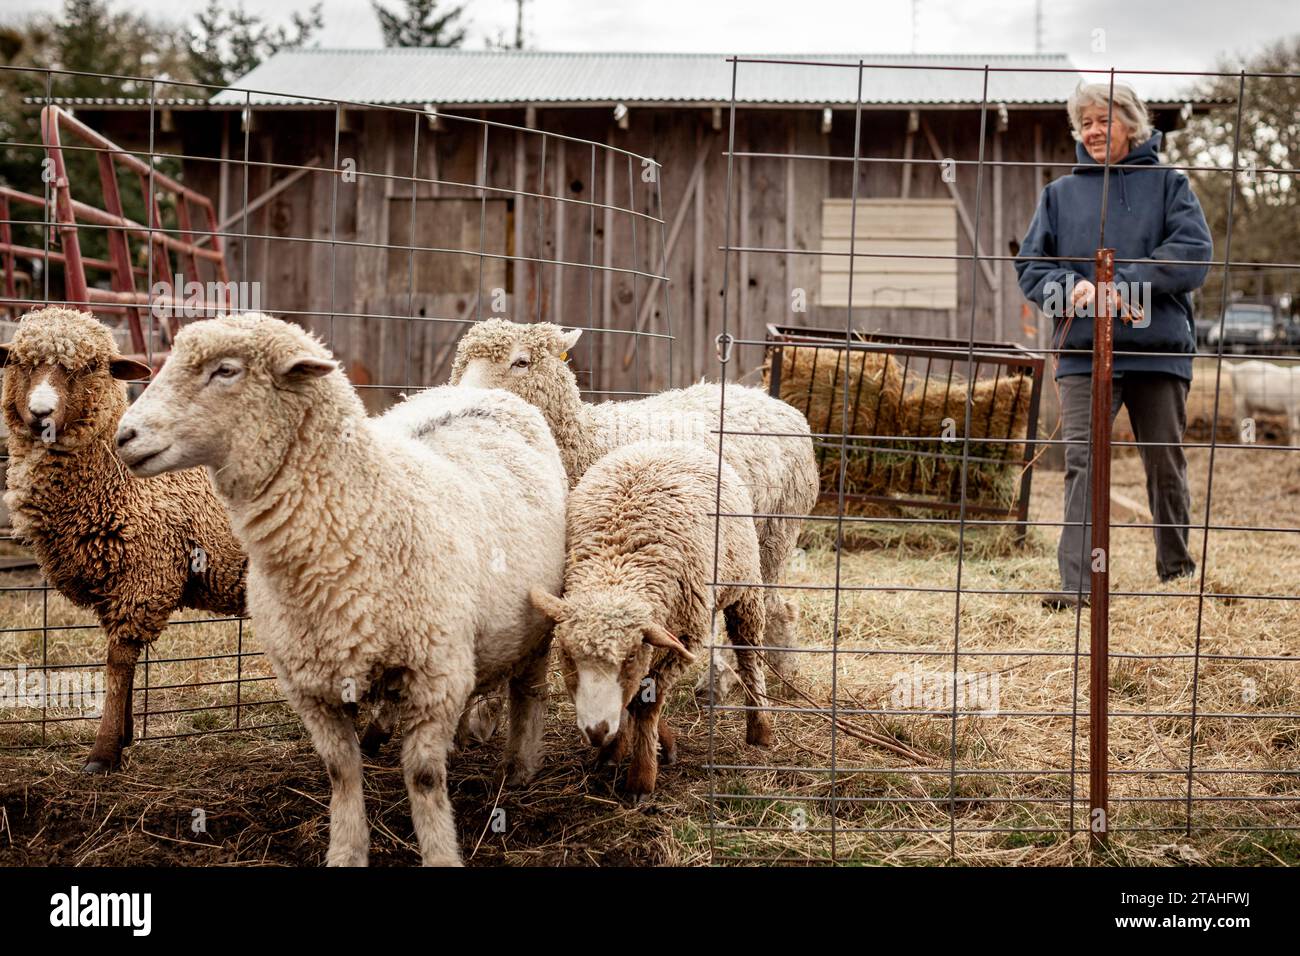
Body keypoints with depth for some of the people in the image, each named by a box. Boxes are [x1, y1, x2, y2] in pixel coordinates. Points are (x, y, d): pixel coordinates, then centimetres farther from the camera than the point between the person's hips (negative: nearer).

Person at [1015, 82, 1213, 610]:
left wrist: (1124, 287, -17)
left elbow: (1194, 252, -7)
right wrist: (1072, 290, -12)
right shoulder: (1060, 193, 13)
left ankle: (1176, 568, 27)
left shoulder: (1167, 183, 6)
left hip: (1160, 348, -1)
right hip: (1084, 352, 1)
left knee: (1165, 463, 9)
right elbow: (1030, 265, 9)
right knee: (1082, 462, -11)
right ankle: (1076, 582, -15)